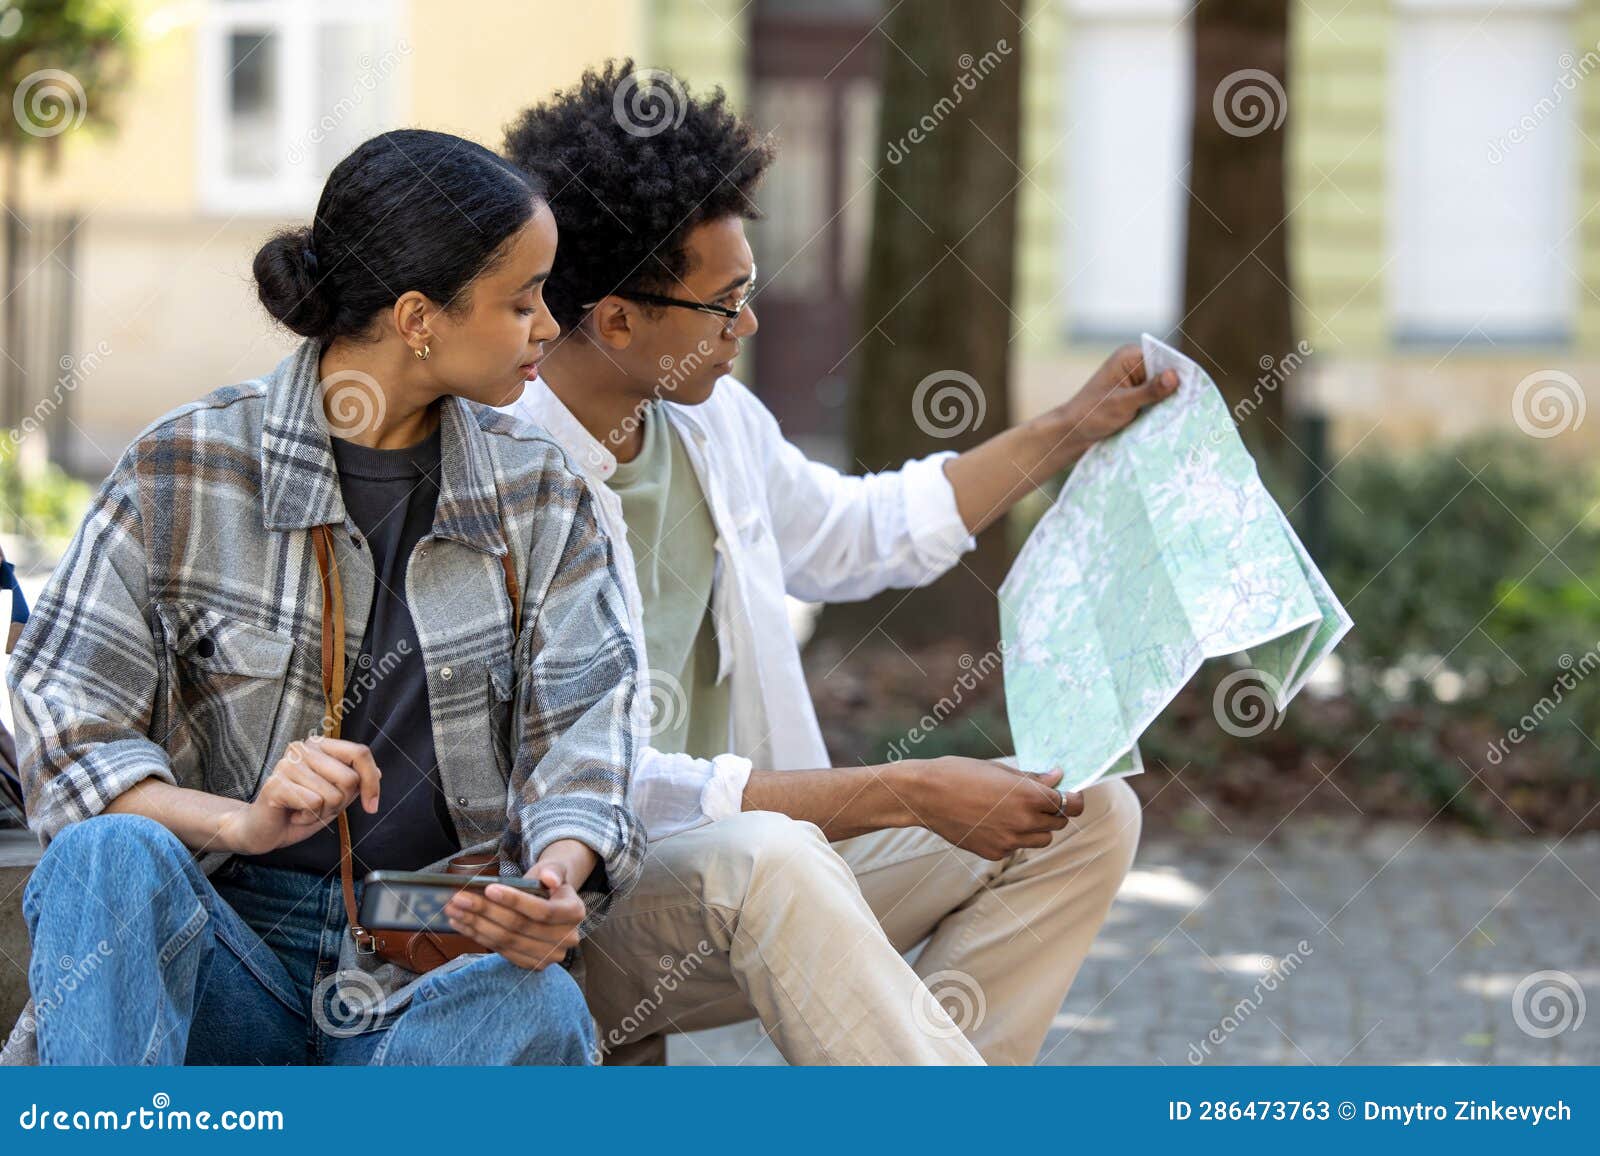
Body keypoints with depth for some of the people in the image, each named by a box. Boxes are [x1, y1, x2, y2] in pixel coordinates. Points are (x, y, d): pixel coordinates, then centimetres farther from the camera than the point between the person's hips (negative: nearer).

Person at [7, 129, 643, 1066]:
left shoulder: (541, 495, 11)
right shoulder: (184, 473, 0)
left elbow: (584, 723, 2)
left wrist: (562, 870, -22)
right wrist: (244, 821, -25)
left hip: (429, 966, 2)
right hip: (223, 946, -1)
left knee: (540, 1010, -34)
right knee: (110, 858, -35)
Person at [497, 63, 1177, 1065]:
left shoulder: (715, 417, 5)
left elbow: (852, 537, 27)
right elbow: (606, 789, -26)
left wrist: (1069, 431, 23)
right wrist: (910, 794, -25)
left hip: (751, 844, 9)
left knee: (1086, 818, -1)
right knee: (764, 860, -40)